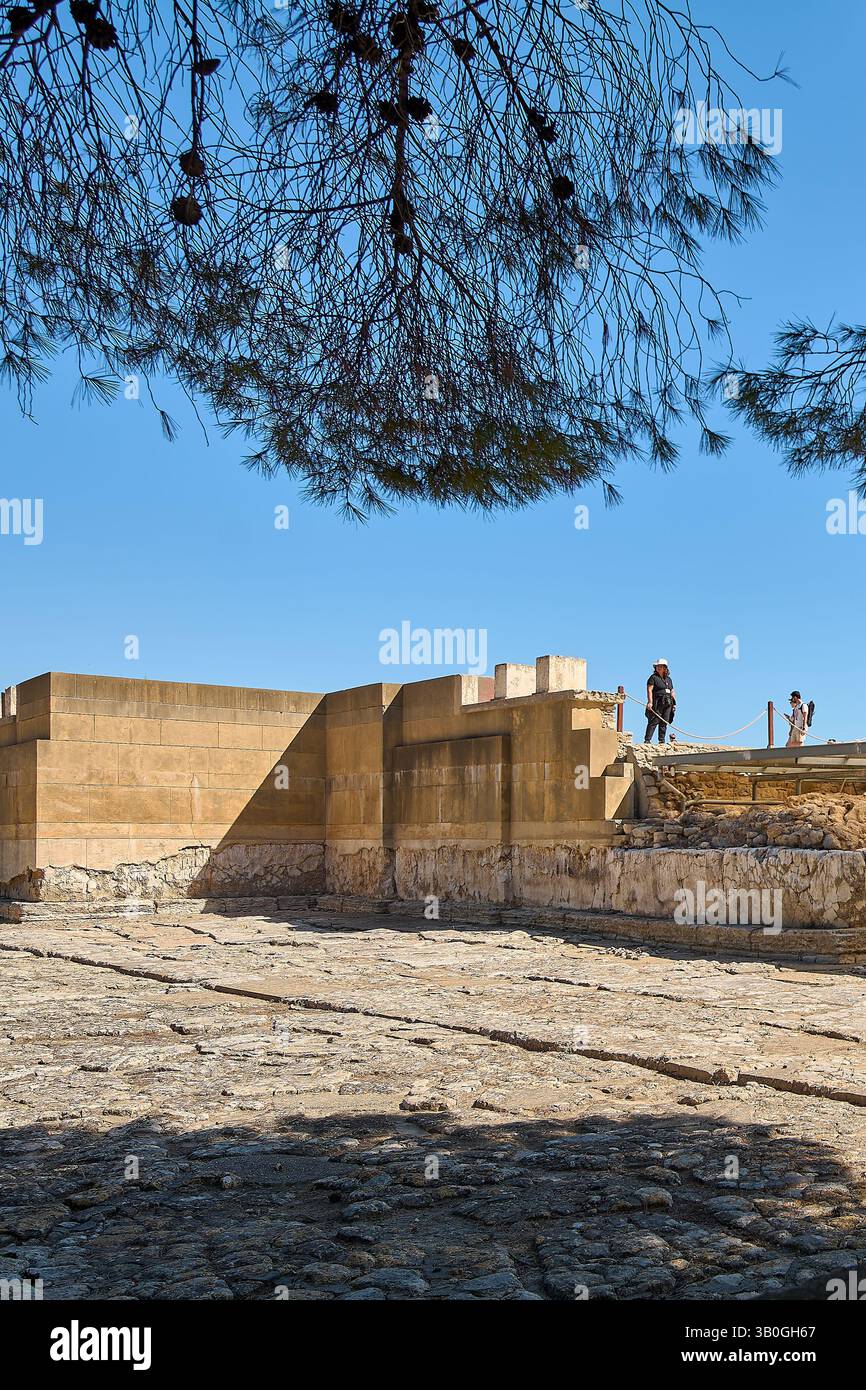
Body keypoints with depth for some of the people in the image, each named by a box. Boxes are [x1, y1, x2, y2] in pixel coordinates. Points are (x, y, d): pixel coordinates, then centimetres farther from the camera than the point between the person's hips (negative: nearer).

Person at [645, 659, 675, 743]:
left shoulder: (668, 679, 20)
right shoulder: (653, 677, 1)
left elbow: (672, 692, 23)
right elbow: (649, 690, -8)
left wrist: (674, 703, 14)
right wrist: (650, 702, -19)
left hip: (667, 704, 6)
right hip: (657, 703, -6)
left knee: (664, 722, 4)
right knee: (654, 721, -11)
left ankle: (662, 740, 7)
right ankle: (647, 740, -14)